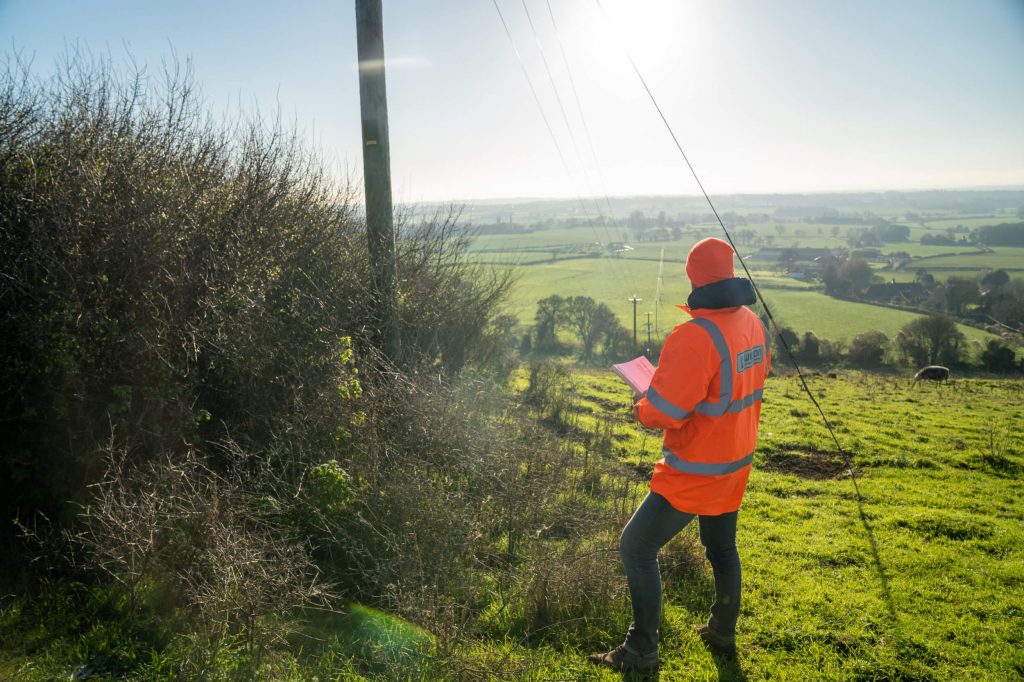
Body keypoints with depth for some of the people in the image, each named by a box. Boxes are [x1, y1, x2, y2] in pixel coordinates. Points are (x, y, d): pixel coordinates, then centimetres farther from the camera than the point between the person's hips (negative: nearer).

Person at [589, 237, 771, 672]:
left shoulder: (696, 336, -28)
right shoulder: (753, 325, 0)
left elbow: (662, 410, -27)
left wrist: (640, 408, -6)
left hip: (695, 473, -8)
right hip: (735, 462, 9)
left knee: (637, 546, 3)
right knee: (722, 548, 25)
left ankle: (641, 651, 12)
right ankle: (723, 636, 42)